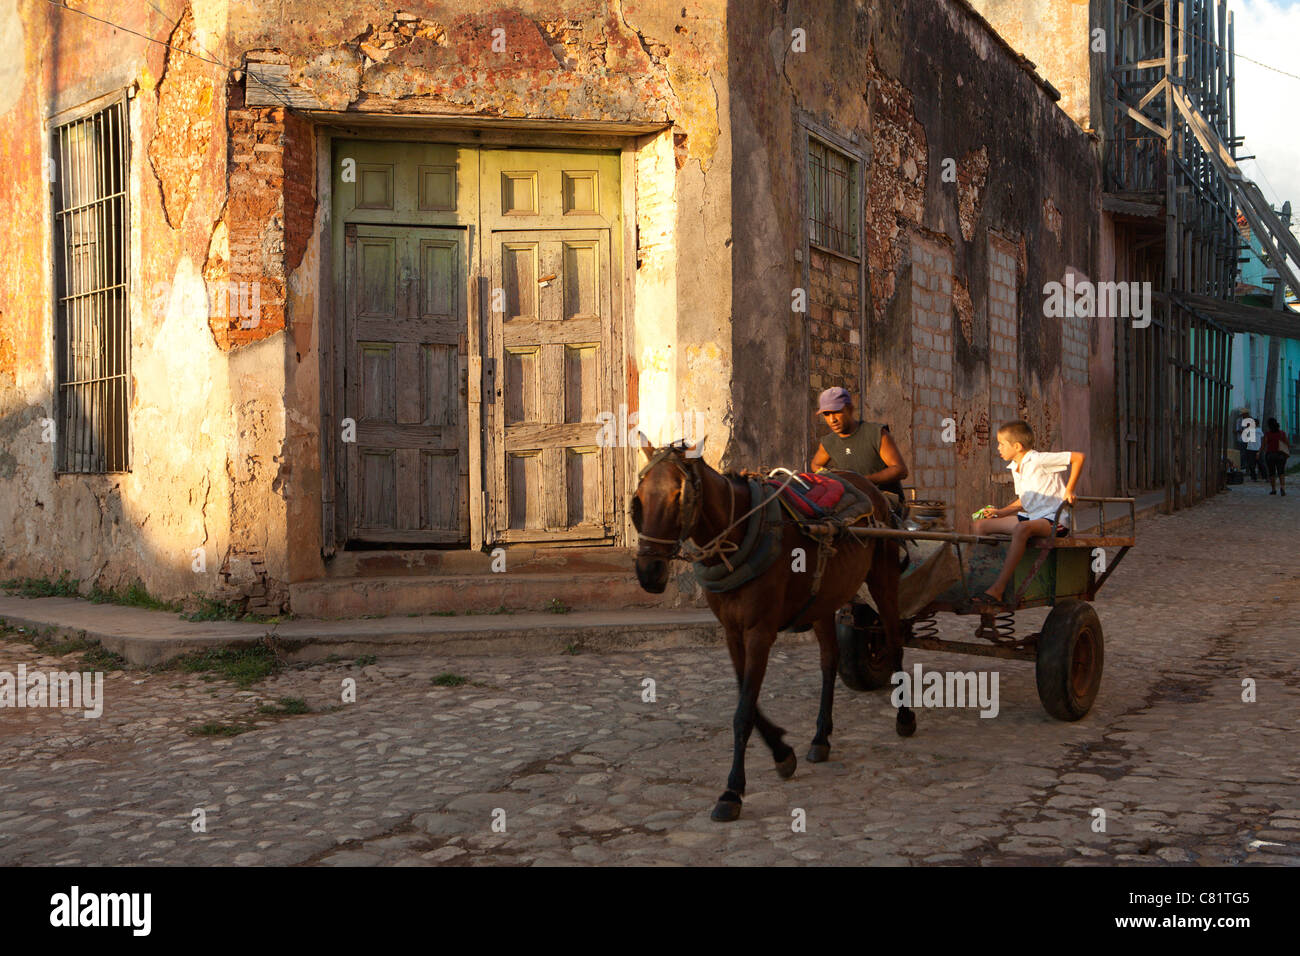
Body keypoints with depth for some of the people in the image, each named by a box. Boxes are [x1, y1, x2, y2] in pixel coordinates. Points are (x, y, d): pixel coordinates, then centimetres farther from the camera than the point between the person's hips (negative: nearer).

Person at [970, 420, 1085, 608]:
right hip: (1030, 516, 9)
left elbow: (1078, 457, -14)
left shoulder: (1038, 460, -13)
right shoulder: (1015, 468, 13)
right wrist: (1000, 512, 8)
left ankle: (998, 589, -42)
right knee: (981, 525, 0)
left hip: (1053, 519, -9)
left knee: (1022, 528, -40)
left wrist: (1068, 491, -13)